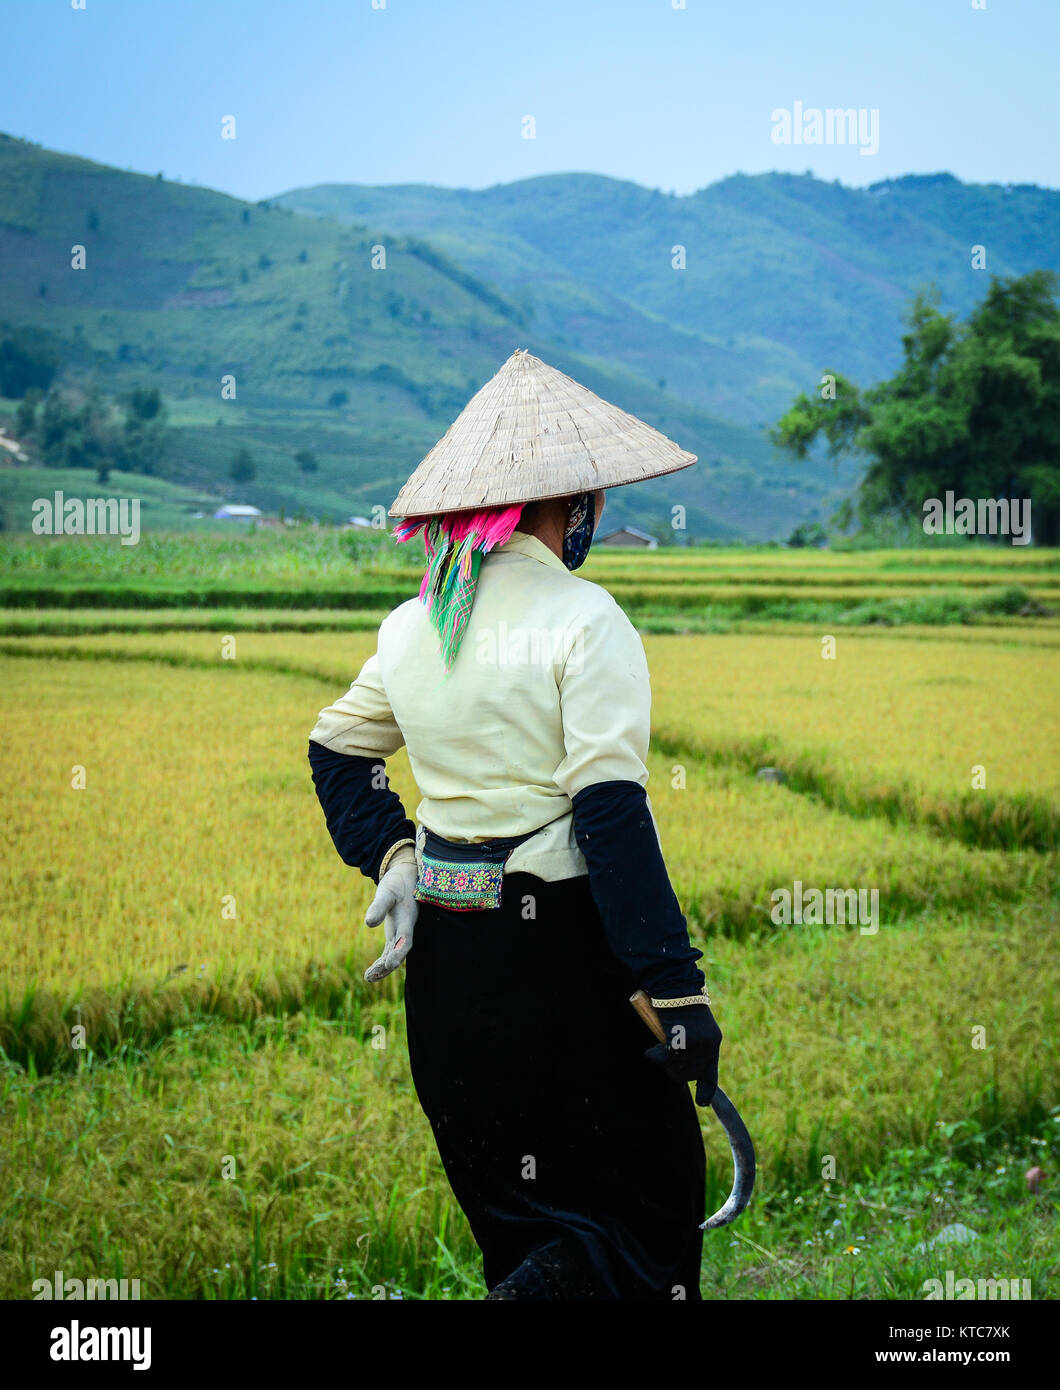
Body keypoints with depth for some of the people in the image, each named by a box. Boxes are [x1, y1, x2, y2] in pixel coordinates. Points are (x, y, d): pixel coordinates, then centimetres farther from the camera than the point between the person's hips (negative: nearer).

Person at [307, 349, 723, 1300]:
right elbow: (612, 812, -19)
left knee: (515, 1212, 20)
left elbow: (336, 751, 19)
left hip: (444, 950, 7)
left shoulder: (412, 626, 7)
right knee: (642, 1216, 1)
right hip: (561, 946, -7)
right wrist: (679, 991, -18)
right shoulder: (583, 619, -13)